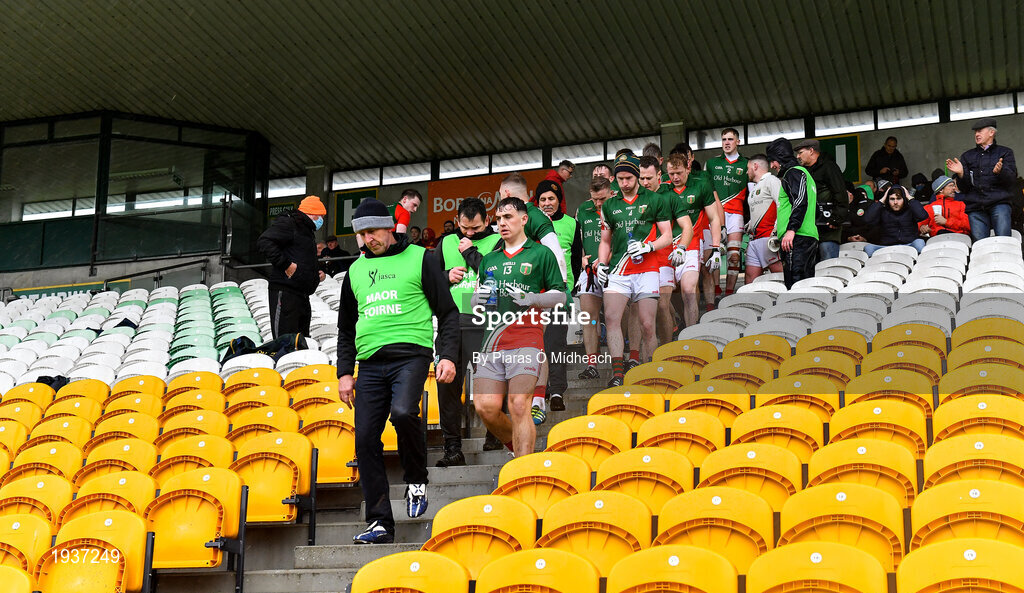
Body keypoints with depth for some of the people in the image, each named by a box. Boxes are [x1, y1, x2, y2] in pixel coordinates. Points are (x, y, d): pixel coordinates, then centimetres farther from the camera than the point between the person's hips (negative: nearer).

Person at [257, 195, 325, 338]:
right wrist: (286, 265, -21)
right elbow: (264, 242, -19)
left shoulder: (306, 231, 25)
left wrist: (315, 274, 15)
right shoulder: (287, 223, -5)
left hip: (302, 293, 10)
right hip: (284, 292, -10)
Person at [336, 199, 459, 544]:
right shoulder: (356, 270, 18)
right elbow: (346, 327, 25)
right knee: (366, 439, -4)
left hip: (410, 354, -5)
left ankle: (416, 480, -2)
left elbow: (448, 312, 5)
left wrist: (448, 355, -7)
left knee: (403, 412, -30)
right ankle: (379, 523, 3)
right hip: (370, 361, 5)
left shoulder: (419, 259, 5)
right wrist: (344, 372, 16)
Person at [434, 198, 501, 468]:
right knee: (447, 383, 3)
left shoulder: (496, 242, 4)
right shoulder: (447, 242, 18)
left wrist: (470, 252, -7)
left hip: (482, 323, -4)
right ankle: (453, 448, 9)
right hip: (450, 322, 4)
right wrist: (447, 276, 4)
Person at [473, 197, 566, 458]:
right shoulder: (489, 259, 23)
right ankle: (519, 448, 21)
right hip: (492, 338, 5)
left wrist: (532, 299, -12)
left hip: (526, 337, -5)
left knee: (518, 405, -15)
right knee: (485, 407, -4)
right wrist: (479, 297, 2)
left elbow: (560, 295, 6)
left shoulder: (541, 254, 8)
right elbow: (476, 302, 26)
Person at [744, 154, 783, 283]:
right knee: (750, 280, 2)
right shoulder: (756, 187, 29)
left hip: (769, 237, -9)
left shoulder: (771, 180, 0)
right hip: (755, 240, 9)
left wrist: (776, 231, -20)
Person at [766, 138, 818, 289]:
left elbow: (800, 201, -16)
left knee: (795, 284, -18)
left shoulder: (794, 172, -1)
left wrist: (791, 229, -24)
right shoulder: (803, 173, 30)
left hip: (798, 237, -10)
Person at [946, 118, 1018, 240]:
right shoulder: (967, 156, 19)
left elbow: (1012, 179, 0)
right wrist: (960, 174, -8)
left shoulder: (1005, 153, 14)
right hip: (975, 207, 2)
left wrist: (1000, 171, -21)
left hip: (999, 204, -2)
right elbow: (963, 188, 12)